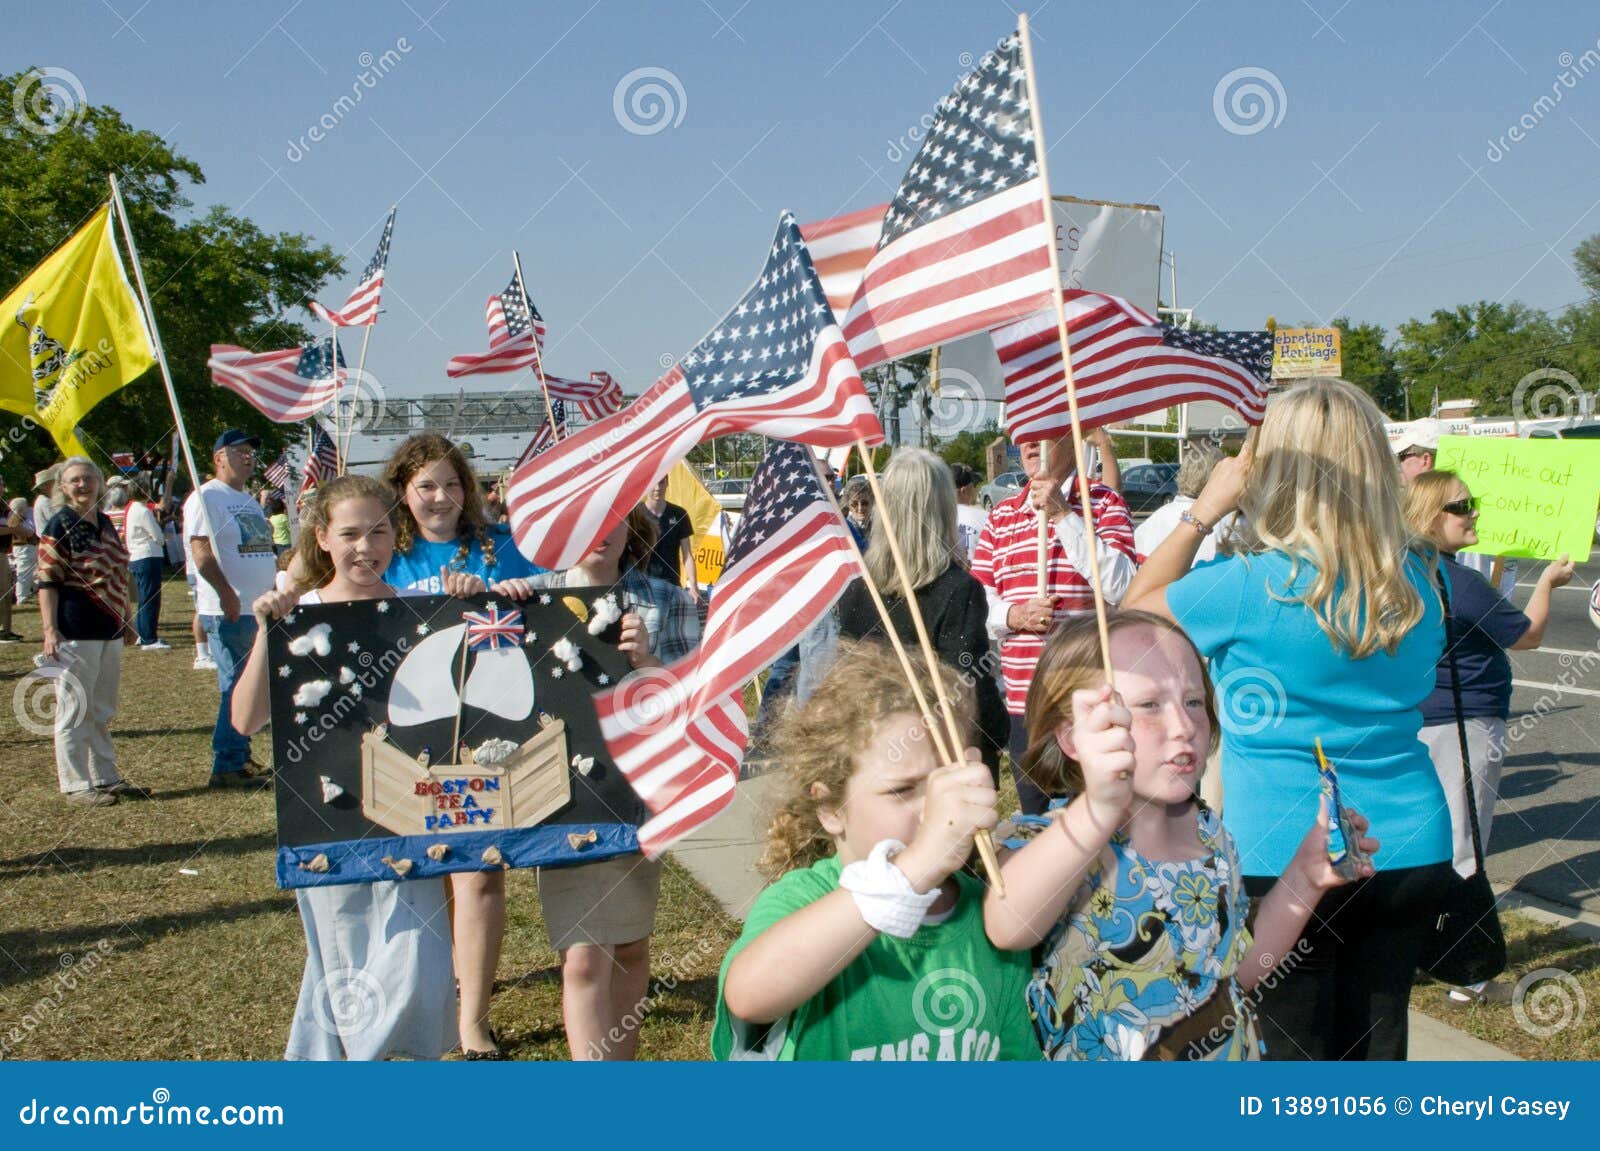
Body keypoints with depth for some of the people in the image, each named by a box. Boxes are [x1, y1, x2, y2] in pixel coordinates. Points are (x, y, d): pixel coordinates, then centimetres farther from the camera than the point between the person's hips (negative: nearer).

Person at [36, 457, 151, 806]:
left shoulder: (105, 522, 13)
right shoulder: (60, 526, -9)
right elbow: (47, 581, -13)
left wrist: (126, 620, 22)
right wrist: (50, 630, -20)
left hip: (108, 630, 8)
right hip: (76, 632, -8)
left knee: (102, 711, 16)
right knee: (74, 712, 0)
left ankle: (106, 777, 25)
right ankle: (76, 785, 8)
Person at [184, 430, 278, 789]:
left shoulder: (250, 500, 20)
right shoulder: (206, 497, -8)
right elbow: (201, 551, -19)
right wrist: (226, 593, -29)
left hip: (261, 610, 9)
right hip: (229, 612, -9)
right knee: (236, 688, -7)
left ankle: (240, 758, 24)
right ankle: (227, 767, -1)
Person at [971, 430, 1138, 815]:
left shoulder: (1104, 503, 0)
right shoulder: (999, 516, 12)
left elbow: (1121, 586, -15)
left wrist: (1063, 515, -15)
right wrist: (1013, 615, -10)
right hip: (1021, 700, 4)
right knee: (1035, 822, 15)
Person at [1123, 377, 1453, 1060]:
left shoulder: (1251, 586, -17)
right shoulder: (1415, 581, 0)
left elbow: (1136, 607, -1)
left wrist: (1206, 510, 0)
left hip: (1286, 858, -5)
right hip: (1412, 849, 6)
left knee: (1291, 1050, 9)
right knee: (1375, 1044, 17)